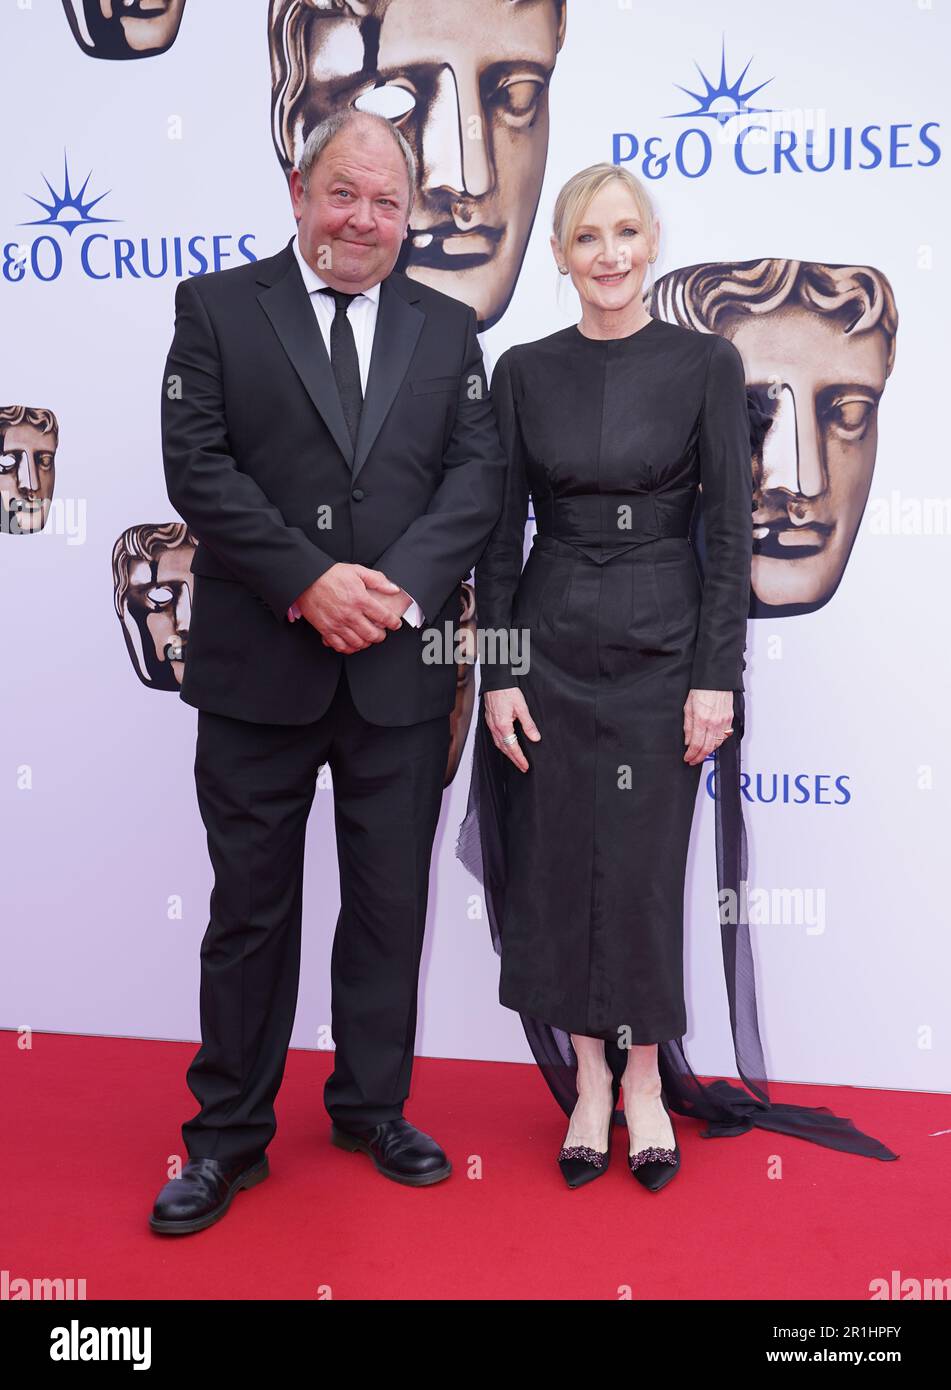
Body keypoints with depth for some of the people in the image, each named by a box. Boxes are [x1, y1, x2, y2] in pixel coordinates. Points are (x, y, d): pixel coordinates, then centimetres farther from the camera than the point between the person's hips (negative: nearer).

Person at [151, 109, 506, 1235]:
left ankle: (372, 1107, 32)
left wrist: (400, 590, -13)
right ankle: (228, 1135, 25)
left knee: (390, 905, 12)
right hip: (256, 667, -2)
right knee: (250, 909, 8)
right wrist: (309, 581, -16)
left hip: (402, 670, 3)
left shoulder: (448, 330, 12)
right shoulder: (216, 307, 4)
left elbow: (478, 476, 2)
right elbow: (196, 467, -6)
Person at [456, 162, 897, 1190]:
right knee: (559, 864, 6)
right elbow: (500, 533, 3)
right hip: (551, 639, 2)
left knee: (646, 865, 4)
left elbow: (730, 530, -4)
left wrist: (717, 676, -9)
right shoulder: (523, 372, 3)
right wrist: (499, 671, -2)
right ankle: (588, 1080, 24)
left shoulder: (706, 363, -2)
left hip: (663, 640, -2)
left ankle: (646, 1079, 24)